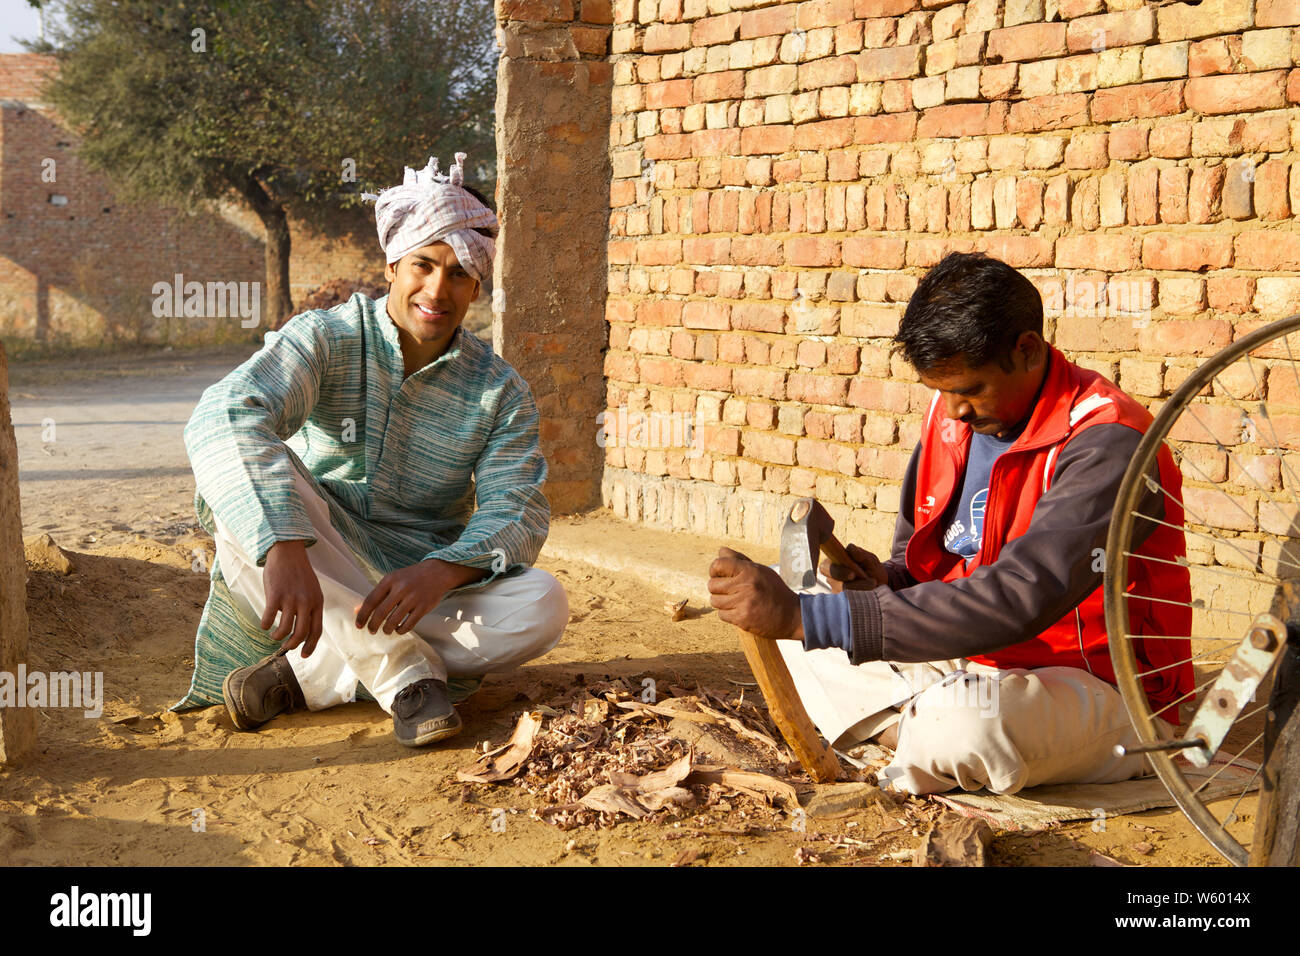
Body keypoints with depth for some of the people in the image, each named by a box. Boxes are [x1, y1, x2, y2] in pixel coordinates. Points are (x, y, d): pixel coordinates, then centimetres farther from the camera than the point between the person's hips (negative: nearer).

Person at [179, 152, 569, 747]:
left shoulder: (500, 392, 0)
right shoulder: (325, 340, -9)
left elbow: (517, 512, -10)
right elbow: (226, 417, -28)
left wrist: (441, 571, -34)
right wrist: (286, 551, -46)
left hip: (418, 585, 2)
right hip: (314, 585, -2)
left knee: (542, 607, -26)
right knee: (240, 470, -30)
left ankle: (308, 676, -22)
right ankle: (406, 674, -29)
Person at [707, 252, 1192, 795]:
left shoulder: (1106, 444, -24)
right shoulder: (952, 415, 2)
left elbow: (1015, 602, -36)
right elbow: (921, 558, 17)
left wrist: (803, 616, -39)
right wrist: (886, 581, -11)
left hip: (1095, 687, -7)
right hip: (971, 667, 8)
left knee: (963, 717, -39)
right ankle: (934, 746, -14)